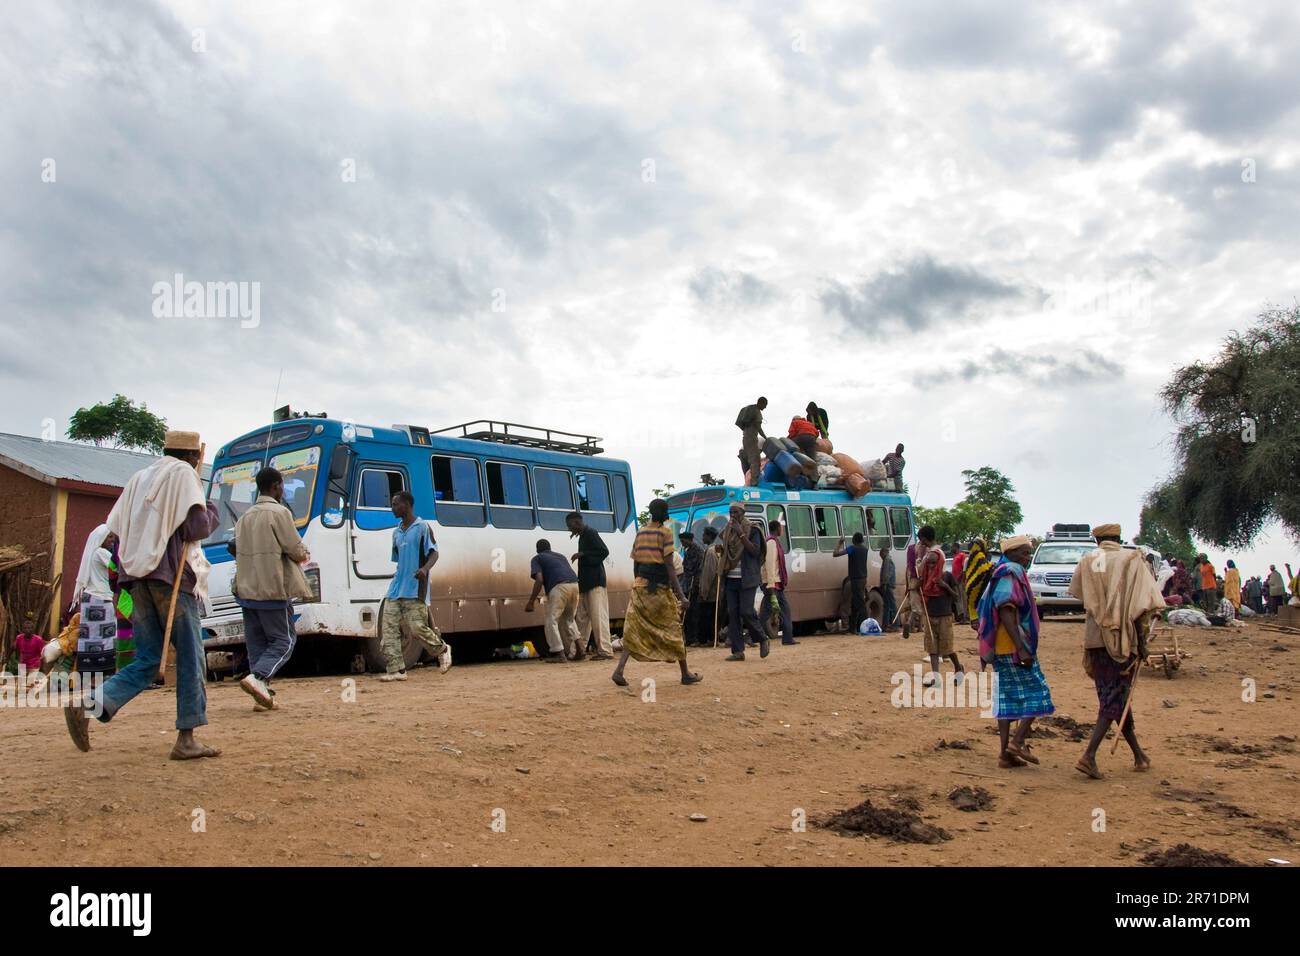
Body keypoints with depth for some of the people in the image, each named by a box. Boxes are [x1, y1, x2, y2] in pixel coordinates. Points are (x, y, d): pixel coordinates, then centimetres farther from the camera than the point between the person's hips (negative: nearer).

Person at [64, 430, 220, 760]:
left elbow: (114, 526, 16)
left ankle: (88, 704, -11)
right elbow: (195, 526, -10)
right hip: (172, 575, -7)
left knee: (147, 661, 9)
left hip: (138, 577, 7)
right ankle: (186, 738, -1)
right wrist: (212, 512, 8)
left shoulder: (140, 477, 19)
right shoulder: (183, 473, -1)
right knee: (190, 655, 0)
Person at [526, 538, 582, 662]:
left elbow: (539, 579, 0)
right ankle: (579, 649, 16)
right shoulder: (560, 557, 34)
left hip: (559, 587, -6)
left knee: (551, 620, 4)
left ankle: (559, 654, -3)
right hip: (574, 585, 6)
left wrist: (531, 601, 1)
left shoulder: (537, 558, 16)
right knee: (569, 619, 25)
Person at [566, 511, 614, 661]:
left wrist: (582, 554, -18)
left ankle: (605, 651, -14)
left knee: (598, 615, -12)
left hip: (595, 582, -10)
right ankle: (579, 649, 20)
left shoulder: (591, 533, -9)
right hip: (586, 583, 10)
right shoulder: (583, 535, 19)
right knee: (582, 617, 13)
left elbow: (604, 552, -17)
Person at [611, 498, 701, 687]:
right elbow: (669, 567, -14)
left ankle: (619, 670, -12)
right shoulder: (665, 532, -9)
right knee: (673, 629, 8)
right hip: (660, 588, -5)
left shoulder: (640, 533, 10)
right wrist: (680, 595, -14)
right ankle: (685, 674, 18)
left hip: (640, 586, 5)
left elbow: (635, 565, 13)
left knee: (633, 630, 4)